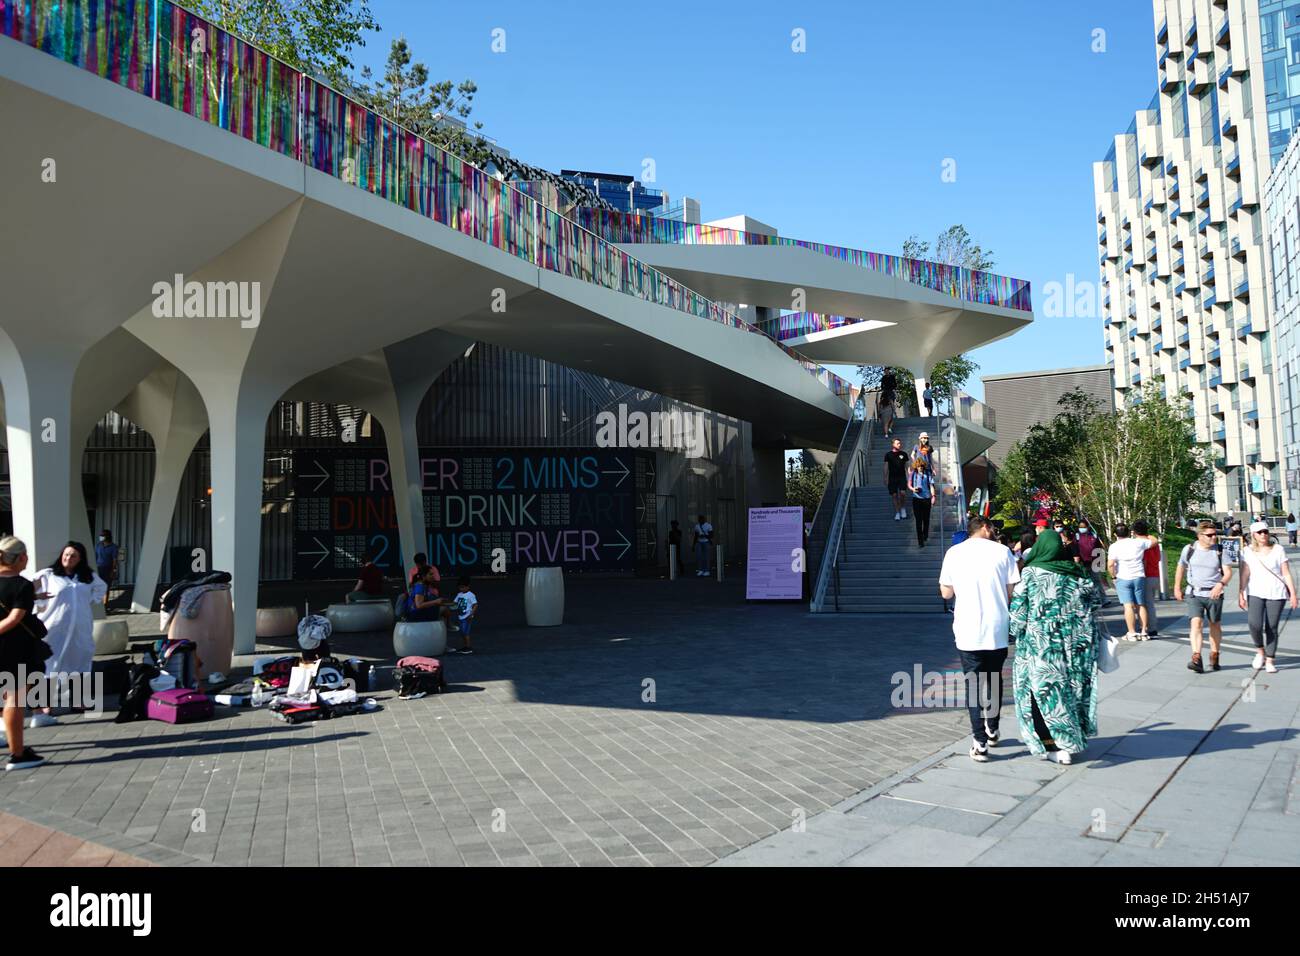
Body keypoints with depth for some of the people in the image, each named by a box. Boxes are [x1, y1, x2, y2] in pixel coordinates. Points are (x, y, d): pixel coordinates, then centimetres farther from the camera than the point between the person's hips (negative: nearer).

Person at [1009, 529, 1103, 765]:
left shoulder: (1031, 573, -7)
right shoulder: (1075, 572, 3)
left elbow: (1018, 607, -7)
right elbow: (1096, 600, 7)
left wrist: (1016, 632, 6)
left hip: (1042, 641, -4)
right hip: (1077, 639, 4)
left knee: (1048, 686, 4)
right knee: (1073, 685, 12)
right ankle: (1073, 739, 20)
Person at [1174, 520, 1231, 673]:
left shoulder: (1219, 550, -2)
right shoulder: (1189, 549, 0)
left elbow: (1228, 572, -6)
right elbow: (1181, 568, 14)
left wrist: (1221, 584, -25)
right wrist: (1177, 588, 18)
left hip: (1214, 594, 1)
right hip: (1194, 593, 0)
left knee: (1214, 625, 12)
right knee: (1196, 623, -14)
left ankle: (1214, 656, 30)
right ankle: (1196, 659, -22)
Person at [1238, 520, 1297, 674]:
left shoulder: (1278, 549, 1)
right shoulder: (1247, 551, 3)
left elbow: (1286, 573, 3)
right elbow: (1244, 575, 3)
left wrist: (1293, 593, -1)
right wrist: (1240, 595, -1)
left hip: (1276, 594, 0)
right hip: (1255, 593, 0)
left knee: (1271, 628, 1)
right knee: (1255, 625, -16)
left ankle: (1269, 661, 12)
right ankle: (1260, 651, 10)